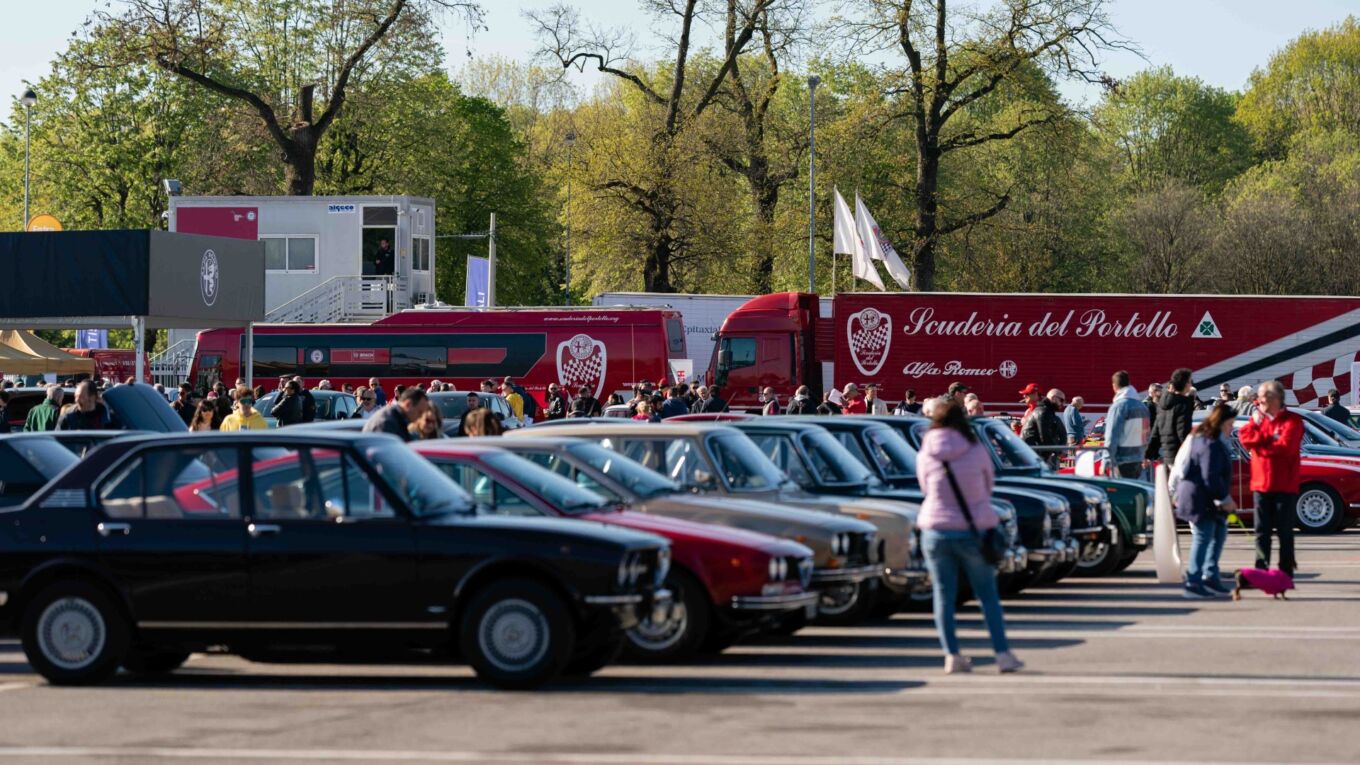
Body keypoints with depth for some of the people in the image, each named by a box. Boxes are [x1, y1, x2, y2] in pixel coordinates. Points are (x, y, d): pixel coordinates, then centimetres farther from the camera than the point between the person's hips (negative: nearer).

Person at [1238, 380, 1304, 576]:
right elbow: (1244, 437, -4)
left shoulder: (1292, 420, -2)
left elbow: (1285, 446, -16)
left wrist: (1259, 444, -6)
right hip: (1261, 484, 4)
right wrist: (1270, 439, -13)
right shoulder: (1258, 418, 14)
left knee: (1285, 530, 1)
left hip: (1284, 486, -4)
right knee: (1262, 530, 4)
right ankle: (1261, 570, 7)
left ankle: (1286, 571, 6)